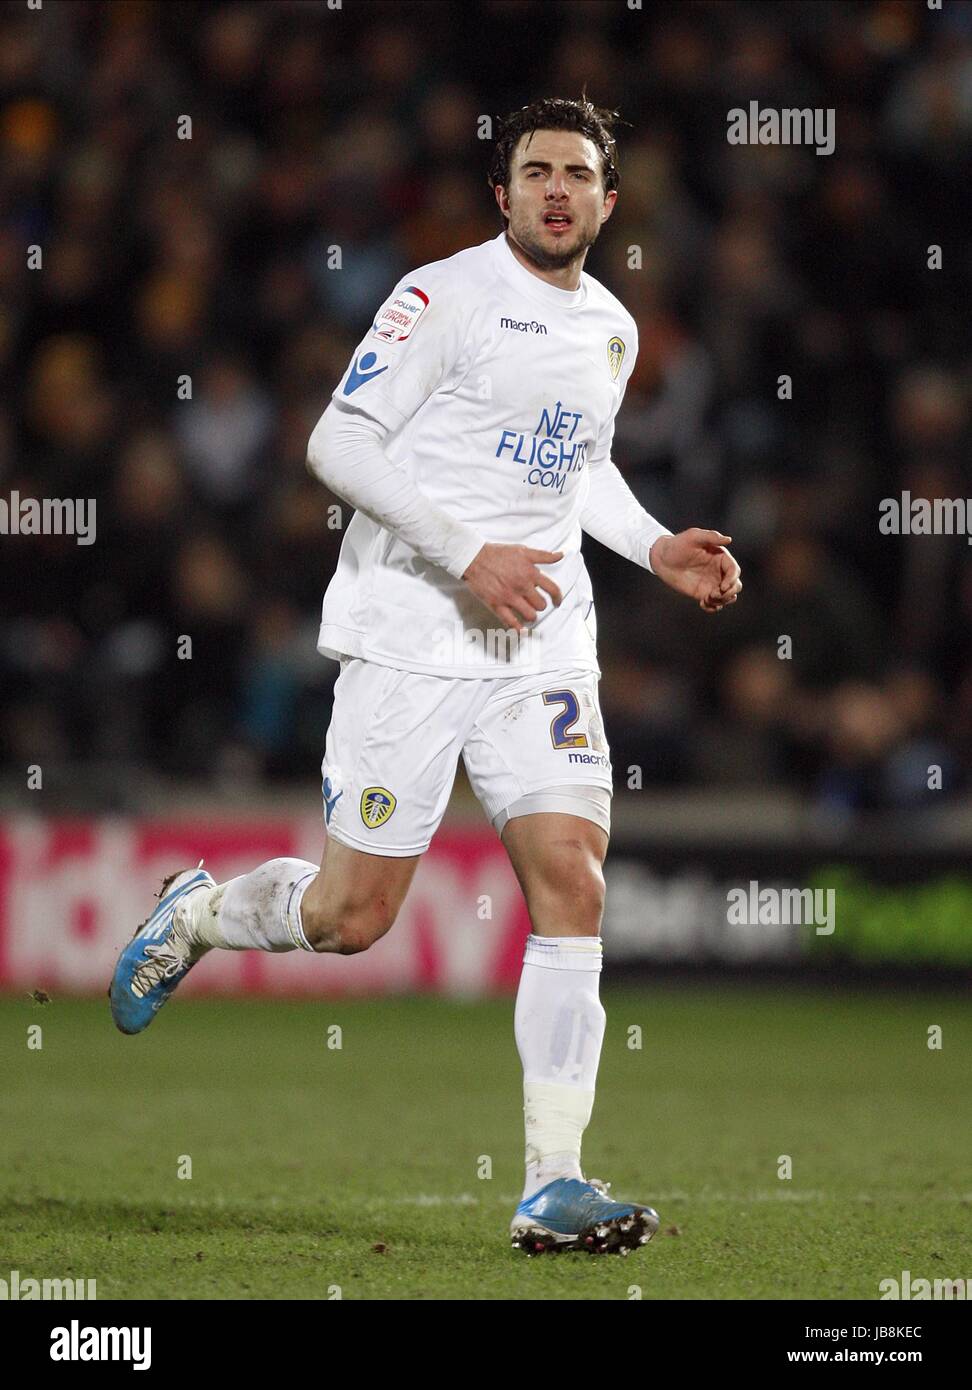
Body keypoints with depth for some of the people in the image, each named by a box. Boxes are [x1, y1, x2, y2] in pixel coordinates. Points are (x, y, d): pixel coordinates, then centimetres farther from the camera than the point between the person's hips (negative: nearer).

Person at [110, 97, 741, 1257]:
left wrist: (656, 550, 15)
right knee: (353, 916, -2)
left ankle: (553, 1186, -11)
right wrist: (468, 556, -19)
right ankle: (196, 913, 32)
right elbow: (337, 444, -12)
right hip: (409, 632, -5)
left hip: (543, 640, 5)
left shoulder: (612, 330, 14)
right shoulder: (445, 296, -8)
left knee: (572, 881, -12)